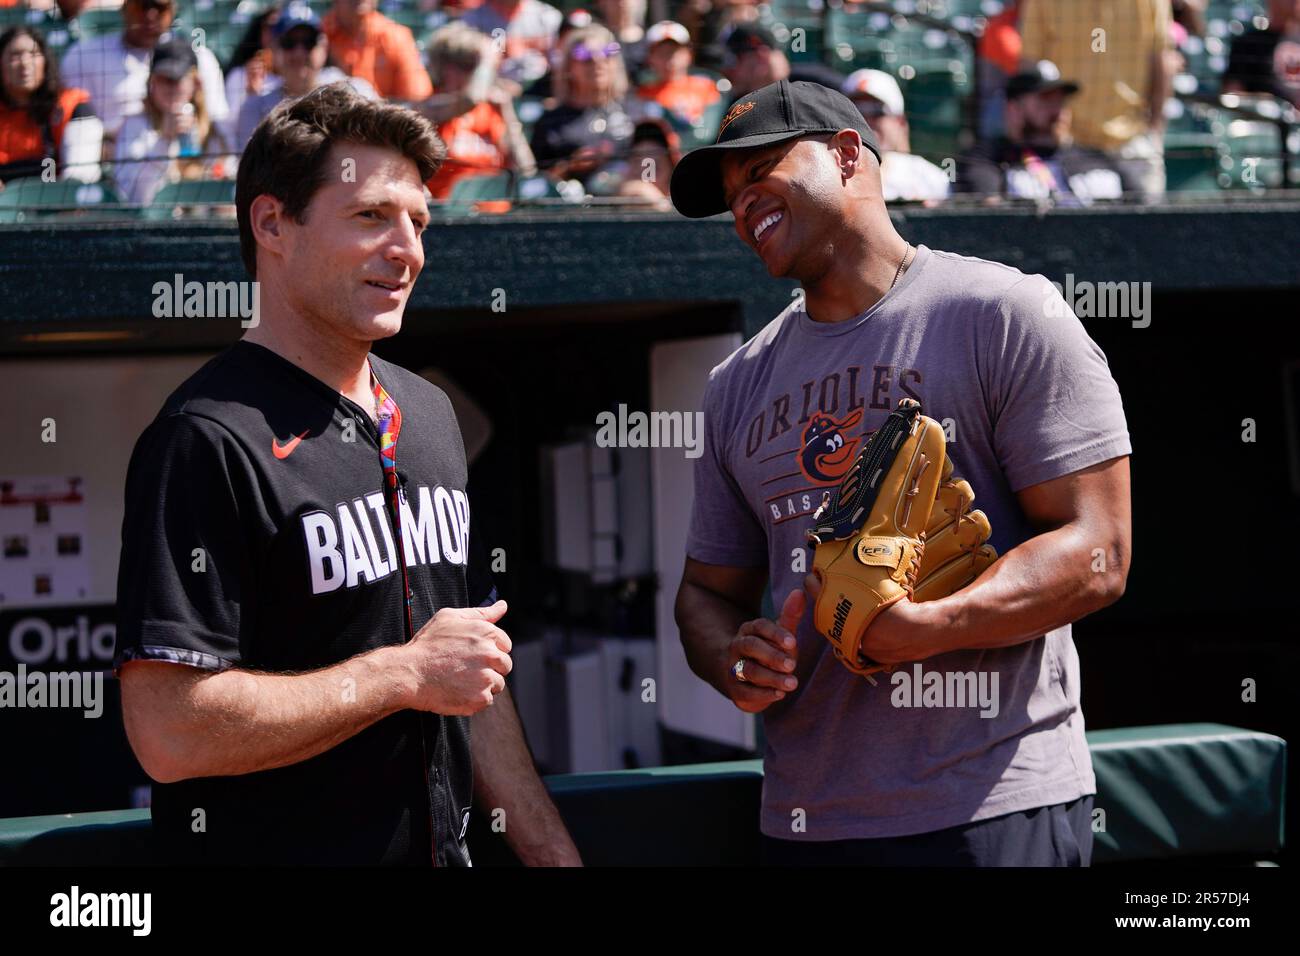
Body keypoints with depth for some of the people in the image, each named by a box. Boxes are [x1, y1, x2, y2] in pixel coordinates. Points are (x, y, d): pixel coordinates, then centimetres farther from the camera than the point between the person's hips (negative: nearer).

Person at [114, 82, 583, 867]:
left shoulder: (429, 412, 10)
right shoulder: (210, 439, -17)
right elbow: (170, 731, -25)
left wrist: (553, 851, 9)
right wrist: (404, 675, -18)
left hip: (444, 847, 8)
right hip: (274, 852, -7)